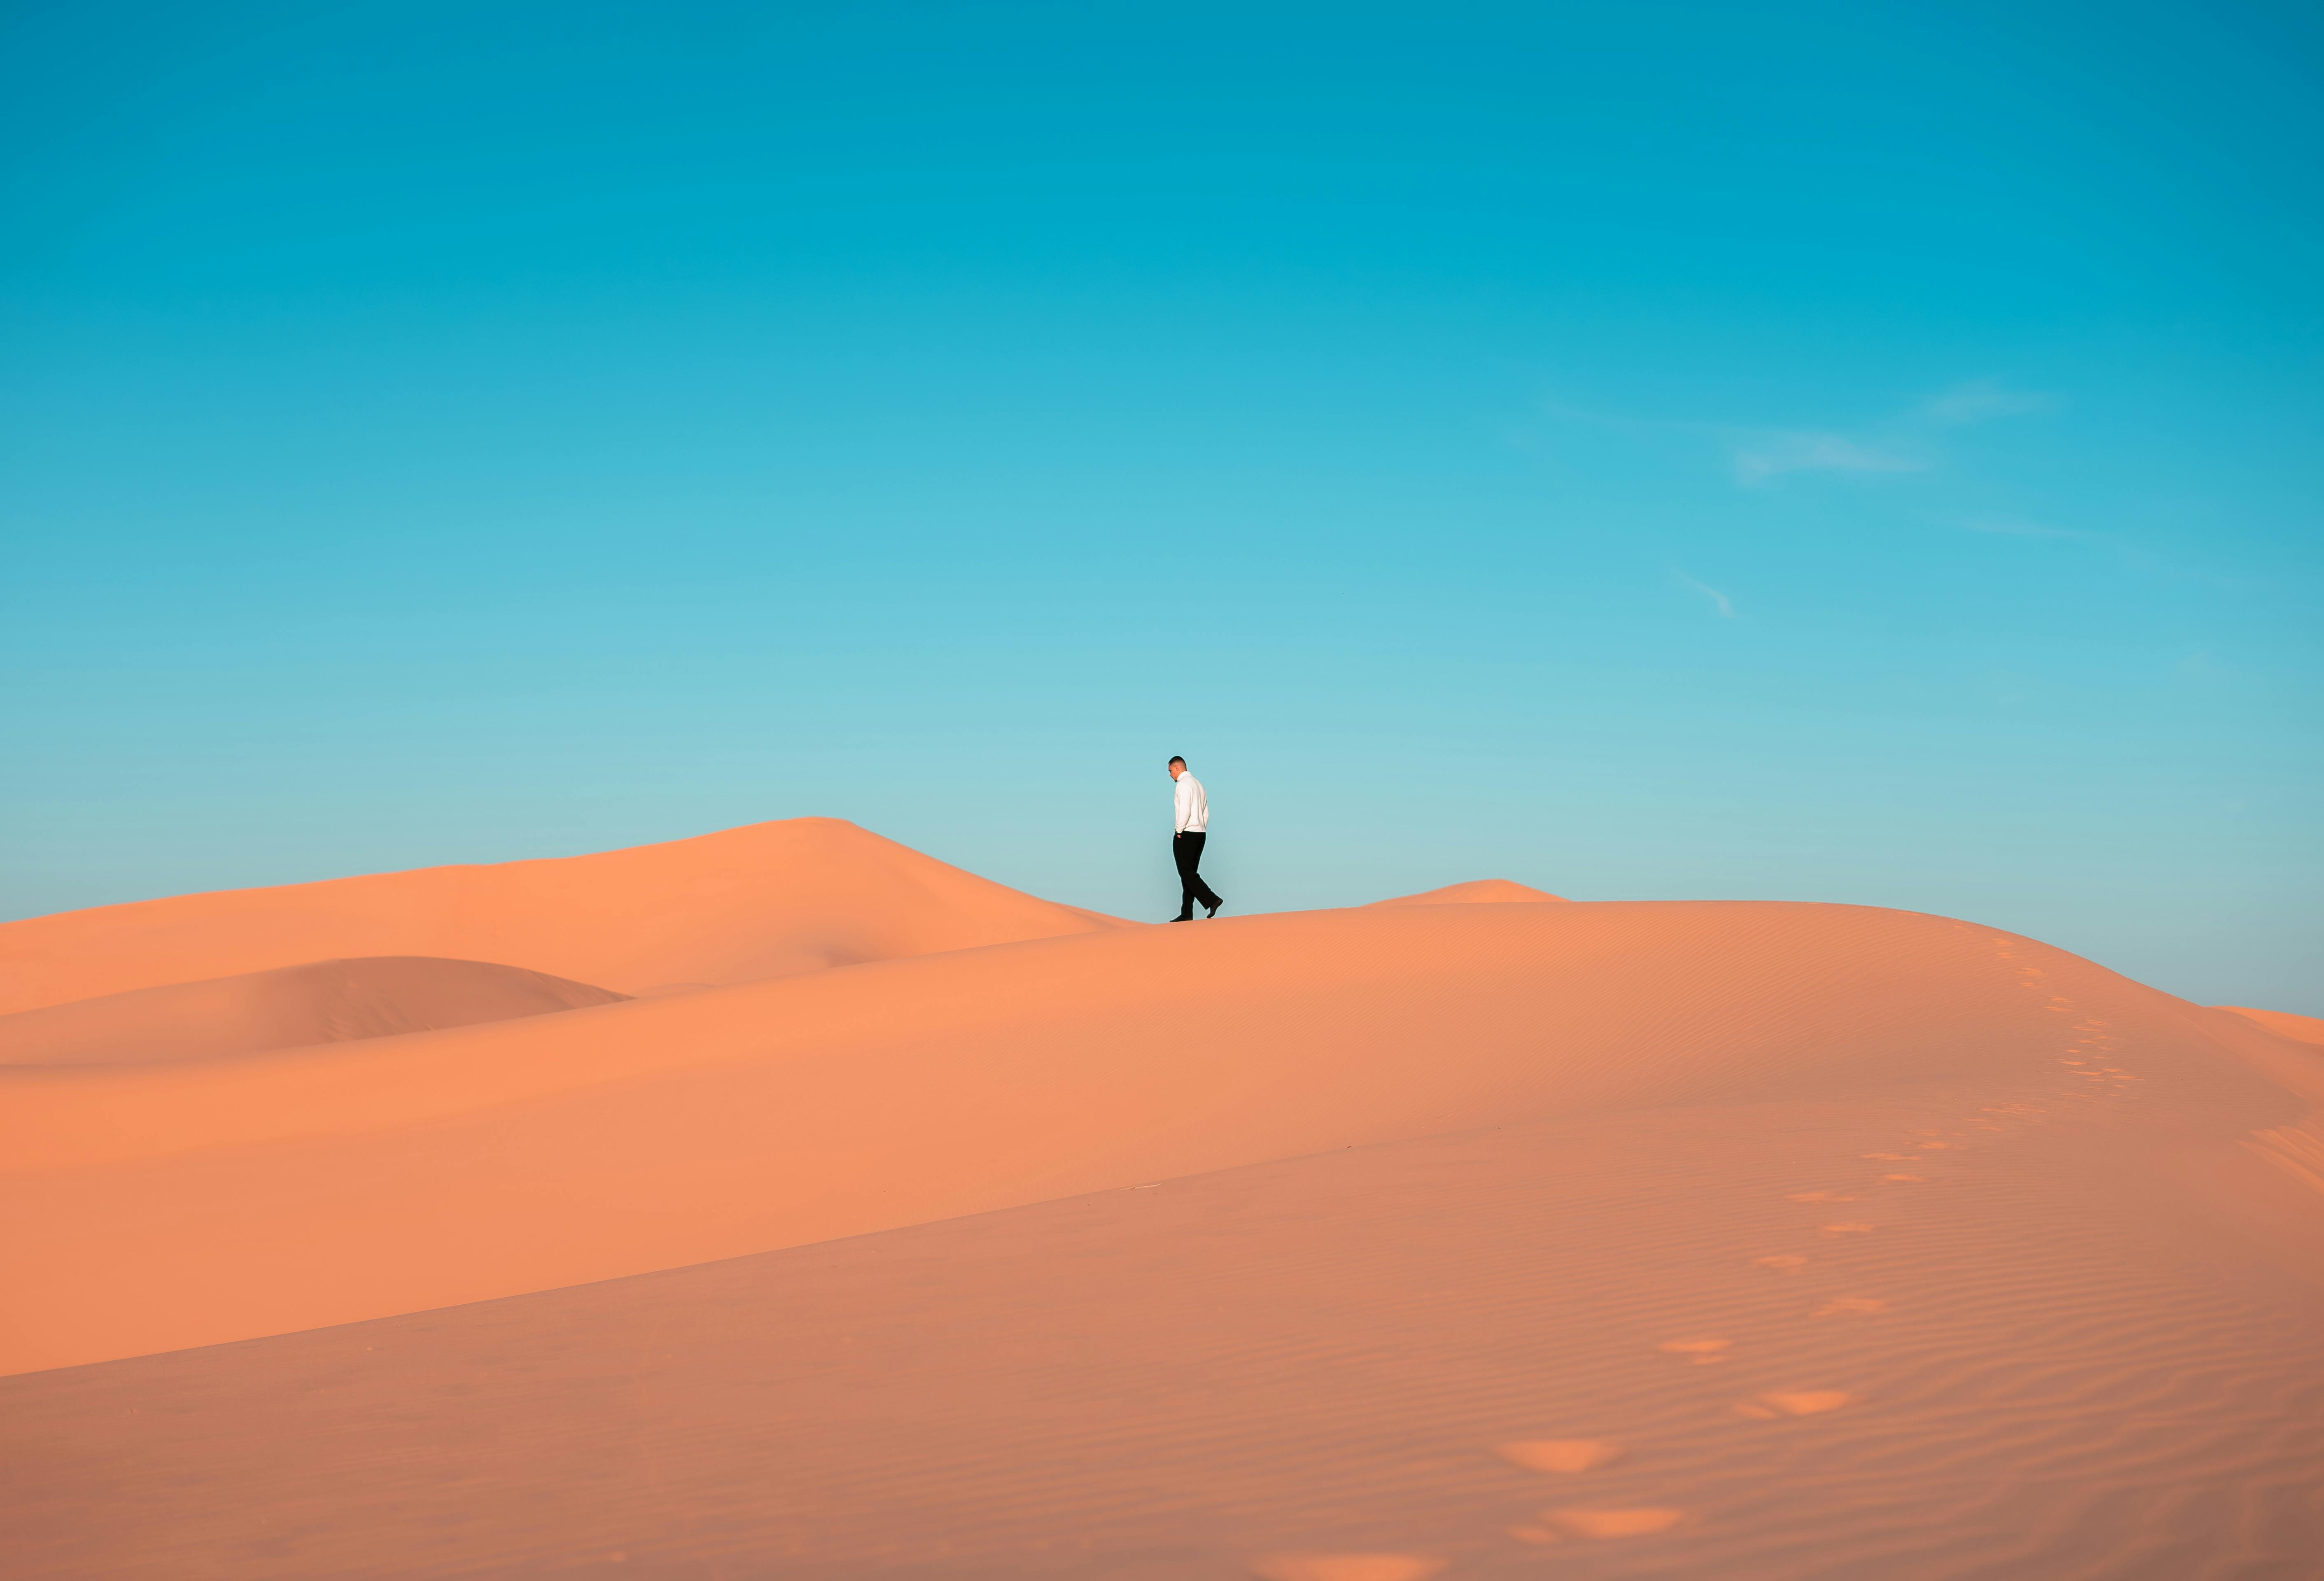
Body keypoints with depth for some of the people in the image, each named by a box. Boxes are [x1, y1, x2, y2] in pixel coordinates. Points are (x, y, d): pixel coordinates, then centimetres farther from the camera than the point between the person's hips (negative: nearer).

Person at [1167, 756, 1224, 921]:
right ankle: (1187, 914, 9)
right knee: (1190, 873, 9)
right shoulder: (1198, 784, 18)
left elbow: (1185, 811, -22)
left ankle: (1211, 900, -20)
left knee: (1187, 873, -8)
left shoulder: (1183, 784, -12)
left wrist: (1178, 830, -13)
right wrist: (1201, 830, 19)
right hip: (1201, 834, 9)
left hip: (1186, 835, -9)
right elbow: (1206, 813, 20)